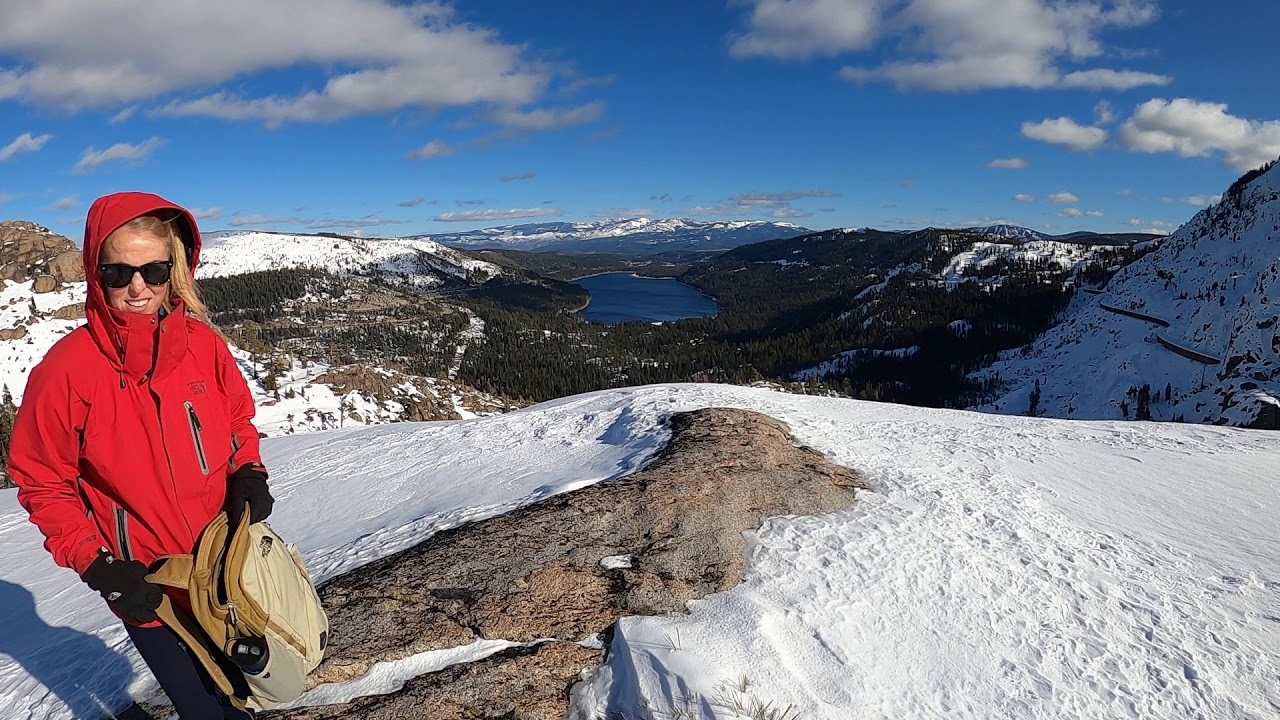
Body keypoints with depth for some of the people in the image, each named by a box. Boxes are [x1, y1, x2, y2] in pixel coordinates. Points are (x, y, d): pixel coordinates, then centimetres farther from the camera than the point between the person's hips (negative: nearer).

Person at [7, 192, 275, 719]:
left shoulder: (202, 342, -9)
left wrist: (249, 474, -11)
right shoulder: (63, 372, -17)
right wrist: (98, 567, -15)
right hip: (145, 589, -3)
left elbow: (239, 420, 7)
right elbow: (44, 487, -7)